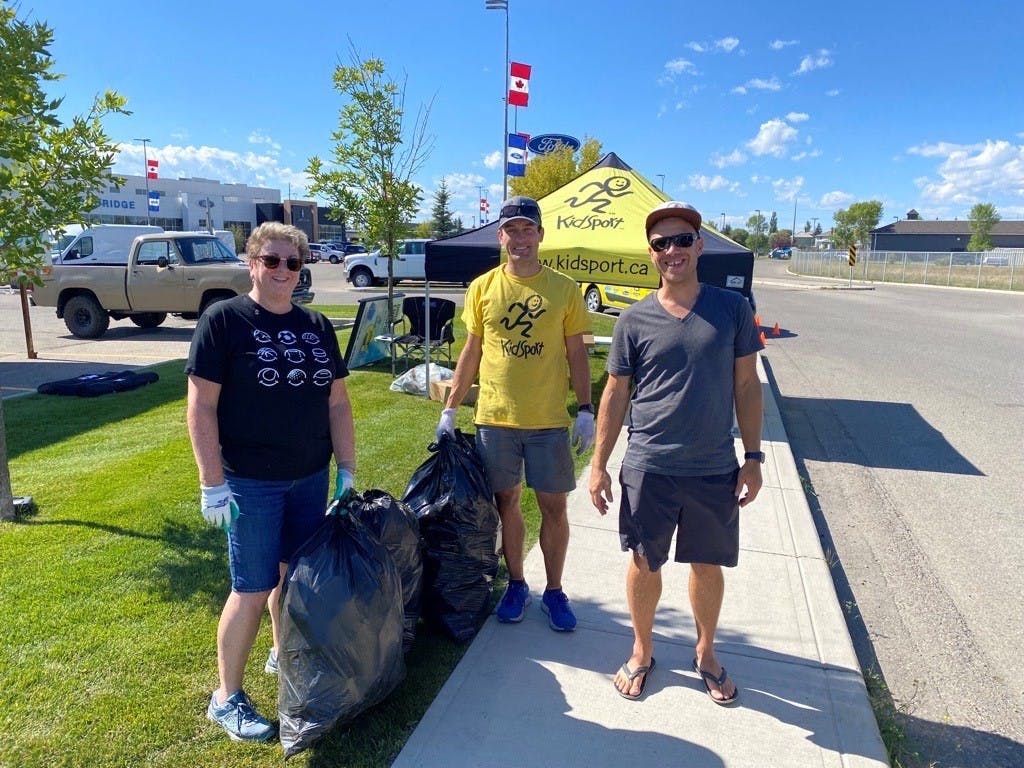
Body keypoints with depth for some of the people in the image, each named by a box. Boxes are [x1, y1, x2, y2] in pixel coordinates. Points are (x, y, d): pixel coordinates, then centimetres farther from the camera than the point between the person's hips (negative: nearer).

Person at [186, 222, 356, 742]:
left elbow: (337, 403, 10)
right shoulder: (223, 320, -8)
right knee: (254, 589, 1)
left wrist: (347, 472, 8)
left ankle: (285, 657, 41)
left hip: (311, 478, 5)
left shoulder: (317, 327, 7)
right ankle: (227, 698, 21)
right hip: (251, 482, -5)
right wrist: (213, 484, -14)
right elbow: (201, 407, -11)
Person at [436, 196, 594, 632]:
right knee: (506, 502, 12)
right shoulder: (482, 288, 3)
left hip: (549, 420, -1)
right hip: (494, 418, 1)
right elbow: (471, 352, 8)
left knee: (554, 506, 7)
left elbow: (576, 353, 4)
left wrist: (585, 409, -4)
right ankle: (516, 585, 30)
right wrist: (450, 408, 6)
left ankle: (554, 591, 25)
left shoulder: (564, 289, 0)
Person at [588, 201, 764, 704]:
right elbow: (615, 394, 2)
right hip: (648, 469, 0)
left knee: (708, 566, 15)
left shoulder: (732, 309, 0)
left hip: (715, 471, 1)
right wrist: (598, 465, 0)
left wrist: (753, 457, 1)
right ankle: (642, 651, 35)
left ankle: (706, 652, 39)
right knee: (645, 564, 11)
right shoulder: (634, 321, -2)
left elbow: (747, 385, 4)